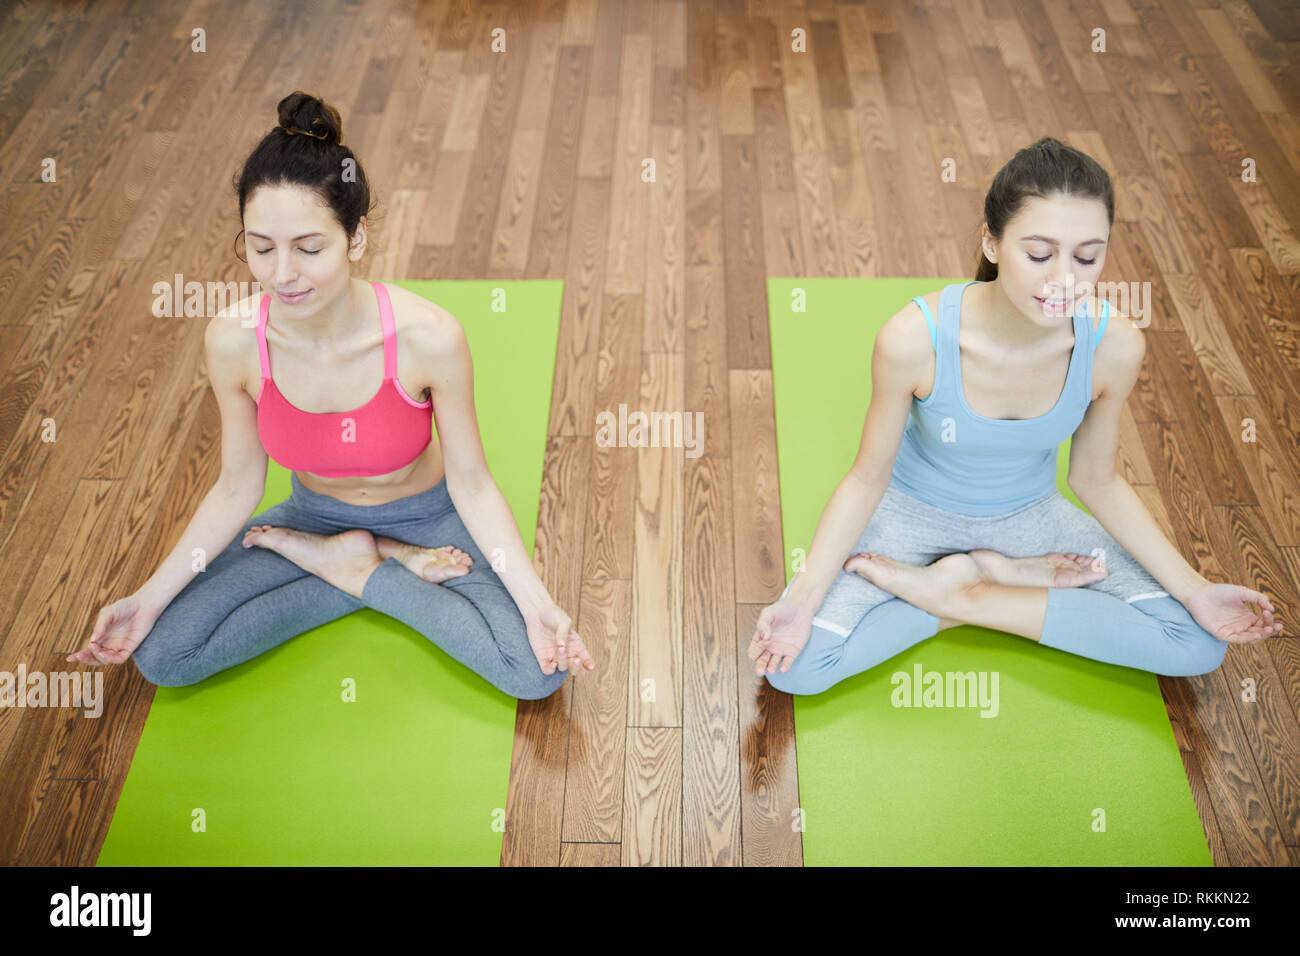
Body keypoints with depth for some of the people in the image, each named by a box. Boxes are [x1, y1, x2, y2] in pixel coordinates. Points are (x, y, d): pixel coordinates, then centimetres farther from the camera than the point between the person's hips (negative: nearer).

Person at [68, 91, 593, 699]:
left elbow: (470, 483, -17)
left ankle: (352, 566, -2)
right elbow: (237, 487, -6)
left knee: (539, 669, -24)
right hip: (316, 512, 3)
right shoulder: (232, 342, -21)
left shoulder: (428, 337, -30)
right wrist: (148, 599, -10)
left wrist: (537, 603, -25)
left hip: (428, 516, -2)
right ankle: (394, 566, -1)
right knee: (159, 653, -12)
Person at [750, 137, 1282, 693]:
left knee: (1200, 645, -10)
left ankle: (957, 592, -5)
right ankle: (1015, 577, -5)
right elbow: (868, 477, -17)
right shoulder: (914, 338, -31)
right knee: (794, 662, -23)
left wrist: (1196, 592, -9)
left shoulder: (1114, 346, -23)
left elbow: (1096, 482, -5)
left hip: (1029, 515, 3)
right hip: (913, 511, -2)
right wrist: (803, 597, -26)